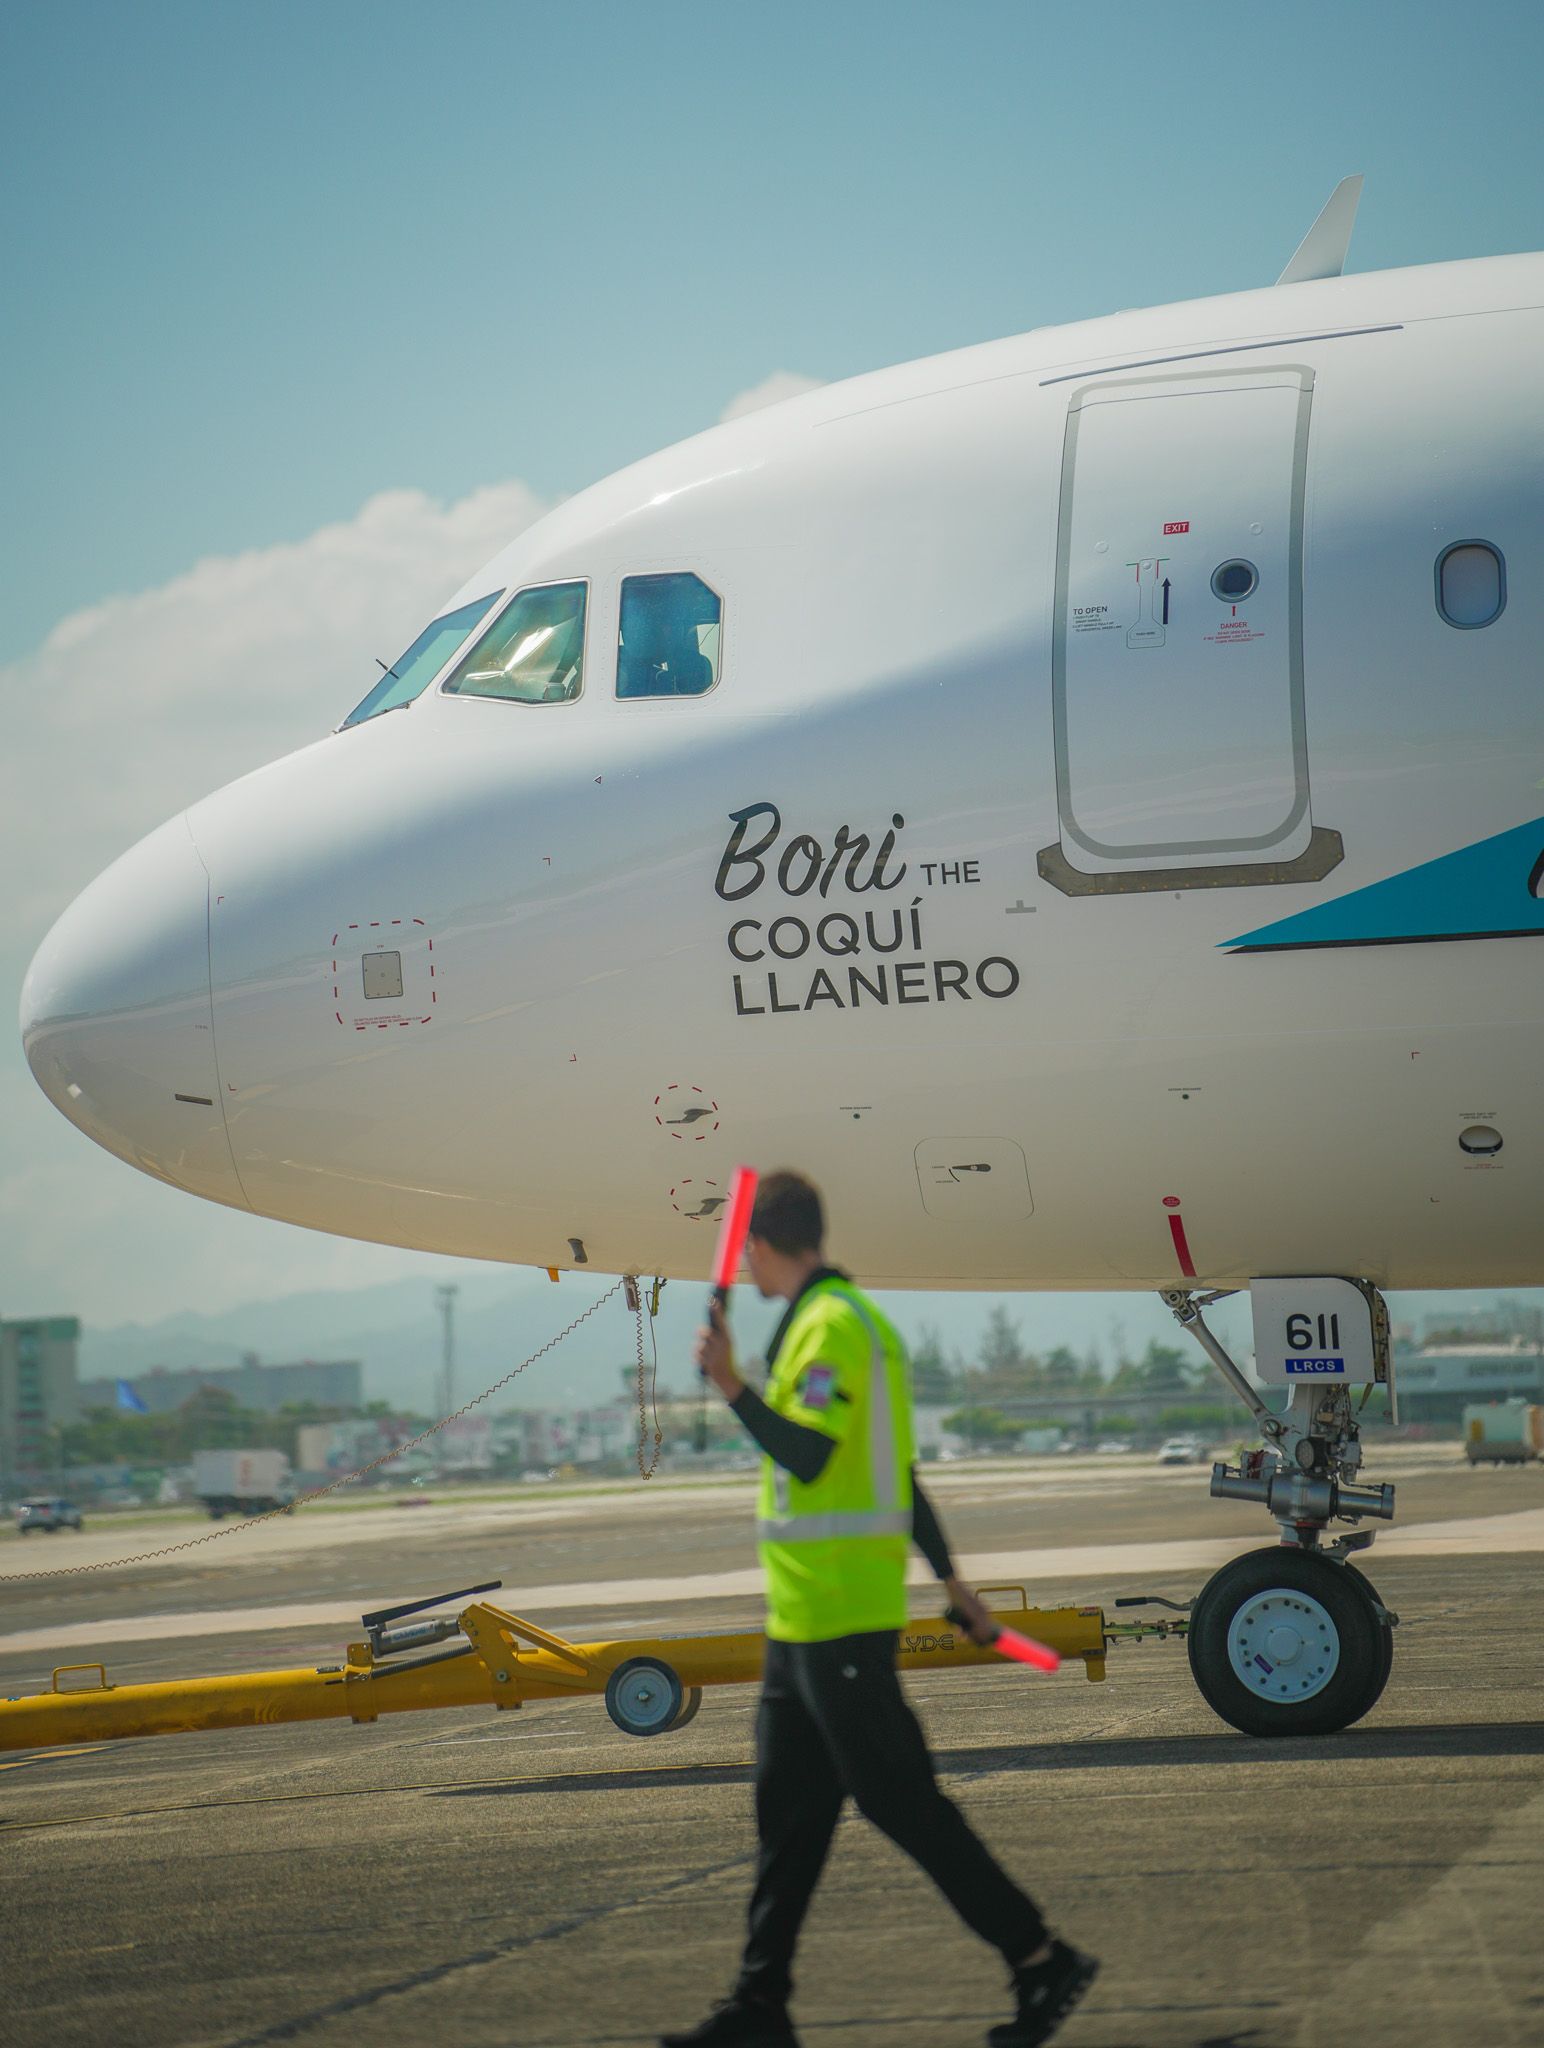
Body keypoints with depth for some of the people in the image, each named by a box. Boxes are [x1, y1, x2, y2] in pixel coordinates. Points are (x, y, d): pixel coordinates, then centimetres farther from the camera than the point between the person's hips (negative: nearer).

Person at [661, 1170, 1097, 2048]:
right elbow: (897, 1470, 23)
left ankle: (1041, 1964, -3)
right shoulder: (852, 1319, 18)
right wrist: (952, 1580, 26)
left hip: (837, 1618, -10)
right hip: (807, 1616, 10)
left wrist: (733, 1387, -29)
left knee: (901, 1801, -7)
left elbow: (808, 1454, -26)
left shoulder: (831, 1325, -14)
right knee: (788, 1811, 11)